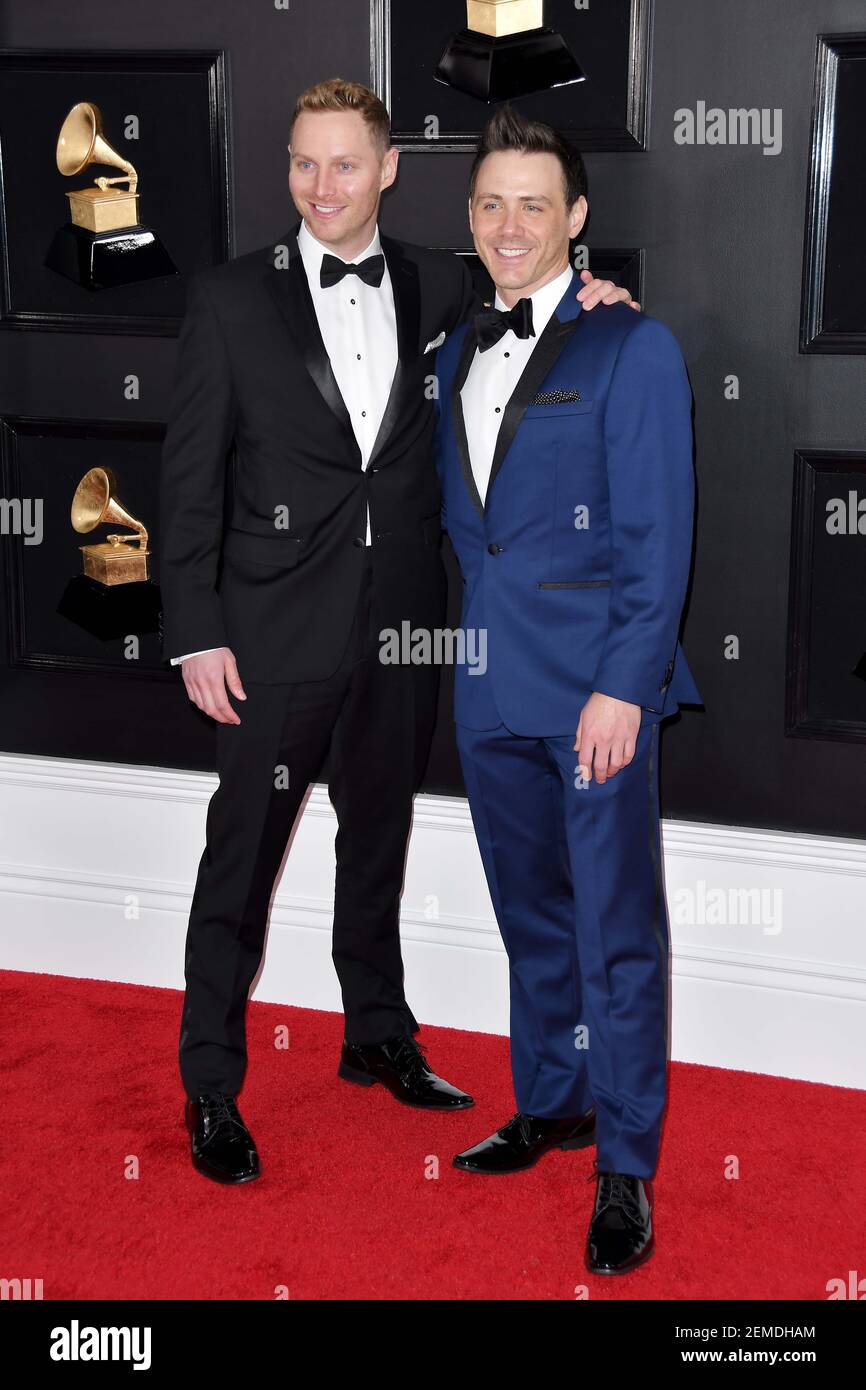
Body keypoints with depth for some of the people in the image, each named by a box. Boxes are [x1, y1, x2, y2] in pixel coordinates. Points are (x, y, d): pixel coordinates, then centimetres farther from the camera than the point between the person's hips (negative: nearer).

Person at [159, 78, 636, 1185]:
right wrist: (197, 635, -10)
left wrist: (573, 306, -1)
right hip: (278, 629, -3)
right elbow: (190, 477, -5)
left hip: (402, 625, 4)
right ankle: (210, 1087, 16)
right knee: (241, 858, 3)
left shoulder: (440, 287, 4)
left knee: (379, 836, 19)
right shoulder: (229, 299, -5)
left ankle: (378, 1034, 38)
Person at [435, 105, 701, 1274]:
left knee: (616, 934, 1)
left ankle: (625, 1168, 12)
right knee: (530, 916, 17)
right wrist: (467, 646, 5)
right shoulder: (460, 353, 13)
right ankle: (551, 1105, 34)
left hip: (596, 690, -6)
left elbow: (658, 538, -11)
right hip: (492, 689, 6)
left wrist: (624, 687, -17)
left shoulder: (632, 347, -6)